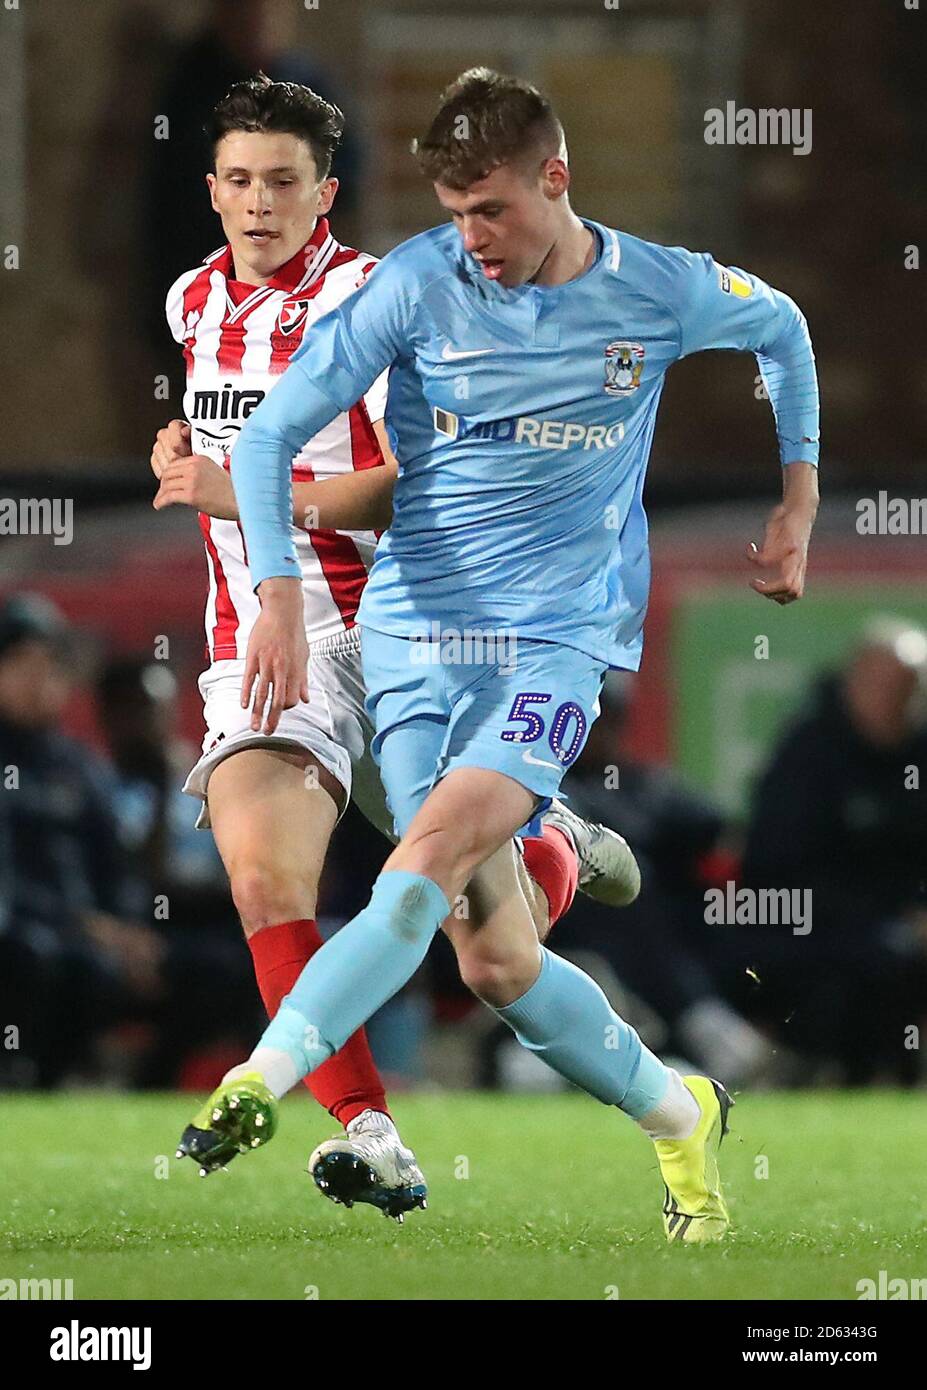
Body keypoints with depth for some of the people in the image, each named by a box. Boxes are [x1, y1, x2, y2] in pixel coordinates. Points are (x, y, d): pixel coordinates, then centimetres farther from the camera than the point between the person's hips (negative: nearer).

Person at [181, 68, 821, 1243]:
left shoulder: (662, 294, -1)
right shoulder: (418, 284, -5)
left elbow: (780, 327, 22)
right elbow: (268, 433, -5)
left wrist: (799, 496, 17)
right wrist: (278, 598, -18)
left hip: (561, 630, -2)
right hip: (415, 630, 2)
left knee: (435, 850, -28)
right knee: (493, 960, -1)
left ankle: (261, 1080, -38)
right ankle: (679, 1117, 22)